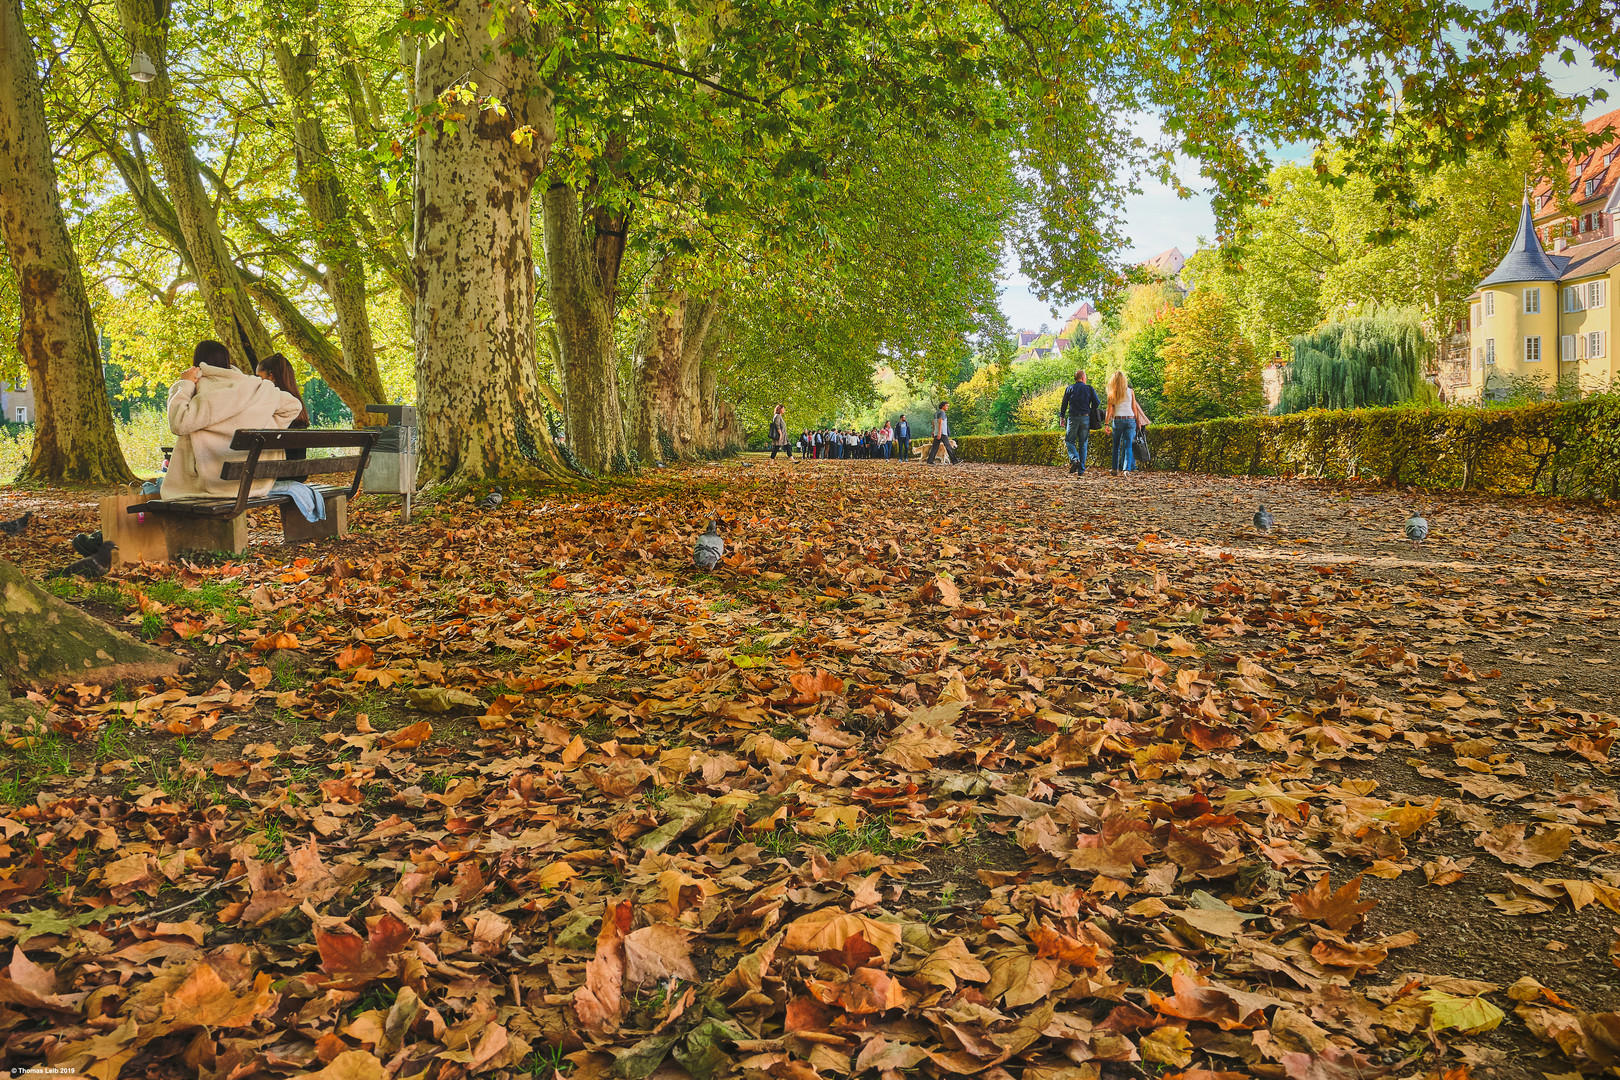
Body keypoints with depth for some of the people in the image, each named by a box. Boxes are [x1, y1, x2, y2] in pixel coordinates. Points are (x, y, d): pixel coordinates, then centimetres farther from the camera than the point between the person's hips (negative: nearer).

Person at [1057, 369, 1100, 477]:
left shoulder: (1070, 388, 4)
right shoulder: (1089, 388, 4)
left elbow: (1064, 404, 4)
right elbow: (1096, 403, -1)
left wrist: (1062, 417, 11)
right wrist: (1091, 411, 18)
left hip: (1073, 418, -1)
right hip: (1085, 418, 1)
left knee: (1069, 441, 8)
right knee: (1083, 444, 6)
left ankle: (1074, 459, -20)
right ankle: (1081, 470, 3)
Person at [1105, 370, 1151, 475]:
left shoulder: (1112, 394, 1)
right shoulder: (1130, 392, 3)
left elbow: (1109, 410, 0)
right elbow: (1134, 408, 7)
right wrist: (1138, 422, 14)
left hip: (1118, 420, 0)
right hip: (1130, 419, 0)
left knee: (1116, 445, 11)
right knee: (1128, 444, -1)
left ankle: (1115, 468, 14)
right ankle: (1127, 468, -13)